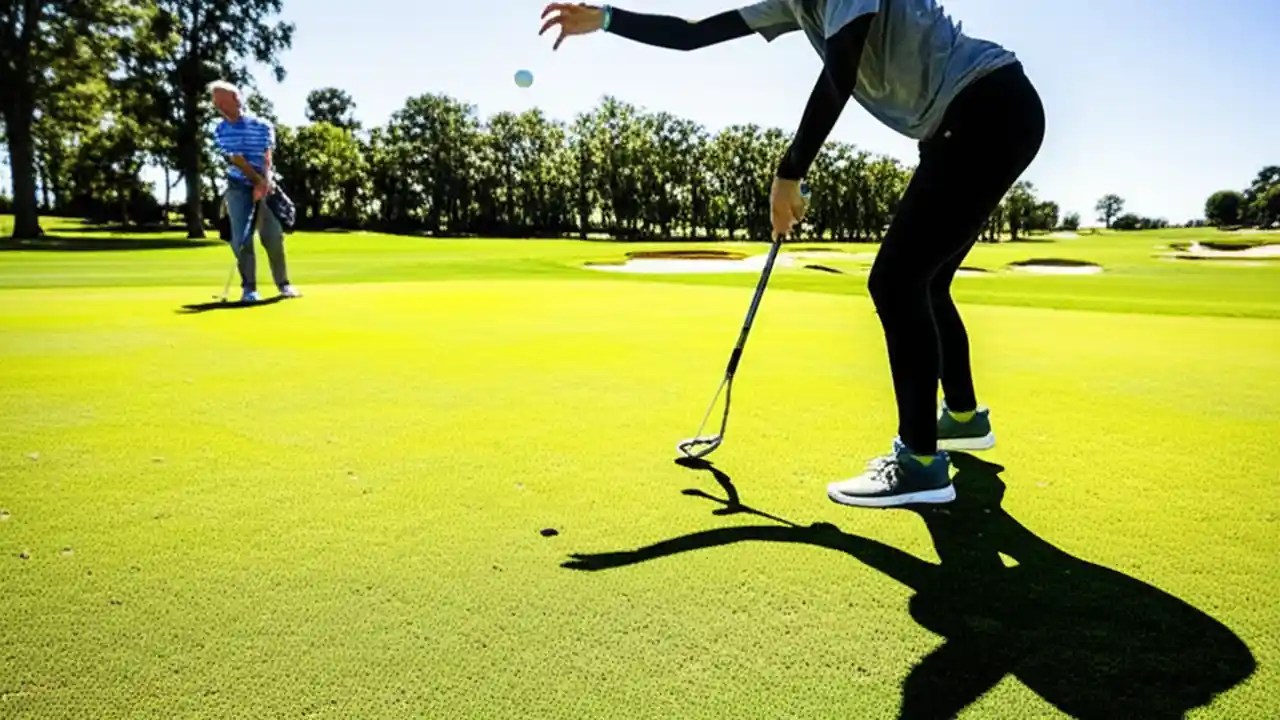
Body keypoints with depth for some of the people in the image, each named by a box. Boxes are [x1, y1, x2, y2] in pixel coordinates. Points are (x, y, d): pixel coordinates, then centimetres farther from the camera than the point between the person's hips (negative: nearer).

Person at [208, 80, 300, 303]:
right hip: (238, 188, 0)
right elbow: (237, 160, -8)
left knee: (274, 236, -3)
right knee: (241, 238, -7)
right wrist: (258, 181, -19)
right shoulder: (220, 131, 0)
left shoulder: (262, 125, 0)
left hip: (264, 186, 0)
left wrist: (265, 182, -22)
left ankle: (283, 283, 10)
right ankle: (249, 287, -1)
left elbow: (266, 157, -8)